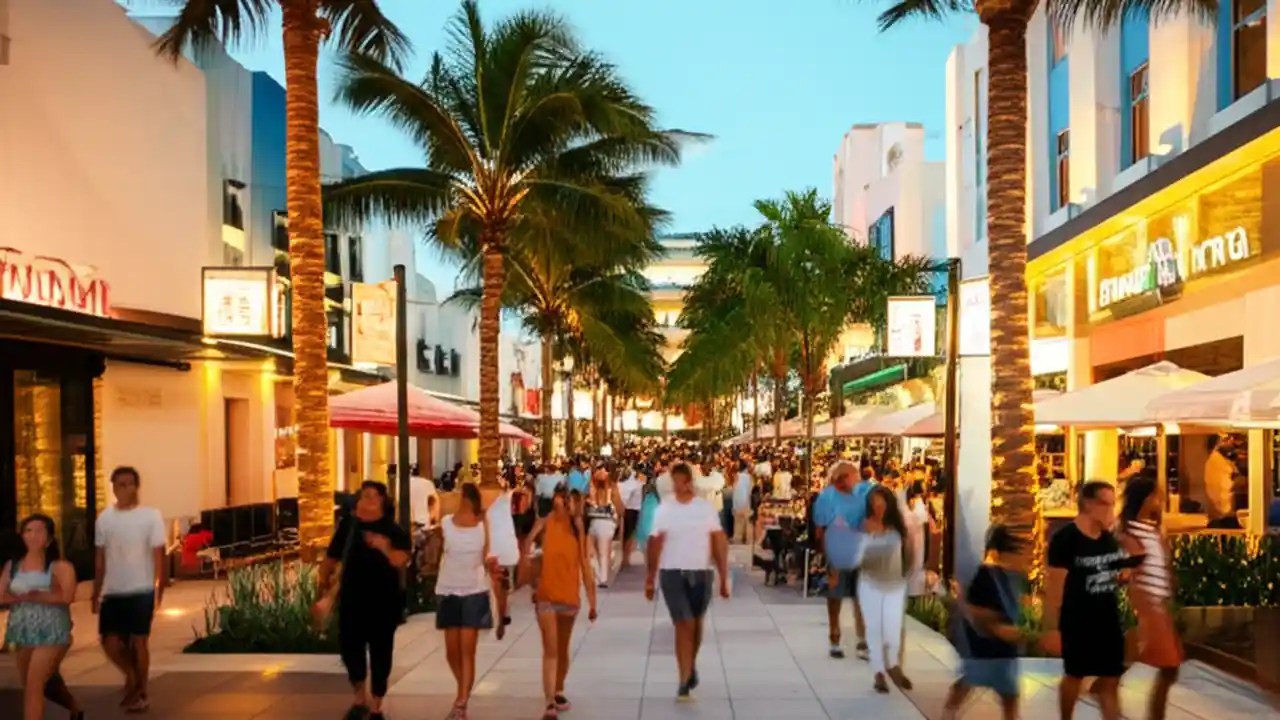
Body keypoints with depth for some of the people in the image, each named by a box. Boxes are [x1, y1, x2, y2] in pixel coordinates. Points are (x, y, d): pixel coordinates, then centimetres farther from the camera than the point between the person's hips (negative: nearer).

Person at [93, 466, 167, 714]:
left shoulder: (151, 516, -6)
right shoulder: (104, 518, 5)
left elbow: (159, 556, -6)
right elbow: (100, 559, 11)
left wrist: (160, 589, -11)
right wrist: (96, 593, 10)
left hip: (141, 591, -4)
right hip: (112, 592, 4)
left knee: (139, 641, 1)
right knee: (110, 642, 1)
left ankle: (141, 692, 16)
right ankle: (131, 675, 29)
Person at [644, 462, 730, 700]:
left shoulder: (706, 507, 0)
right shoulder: (664, 510, 0)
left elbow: (719, 543, 1)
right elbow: (655, 544, 2)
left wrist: (724, 578, -1)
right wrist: (650, 579, 1)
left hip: (701, 573, 1)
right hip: (672, 574, -1)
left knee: (696, 624, 15)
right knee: (684, 625, -6)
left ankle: (692, 665, 39)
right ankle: (685, 680, 1)